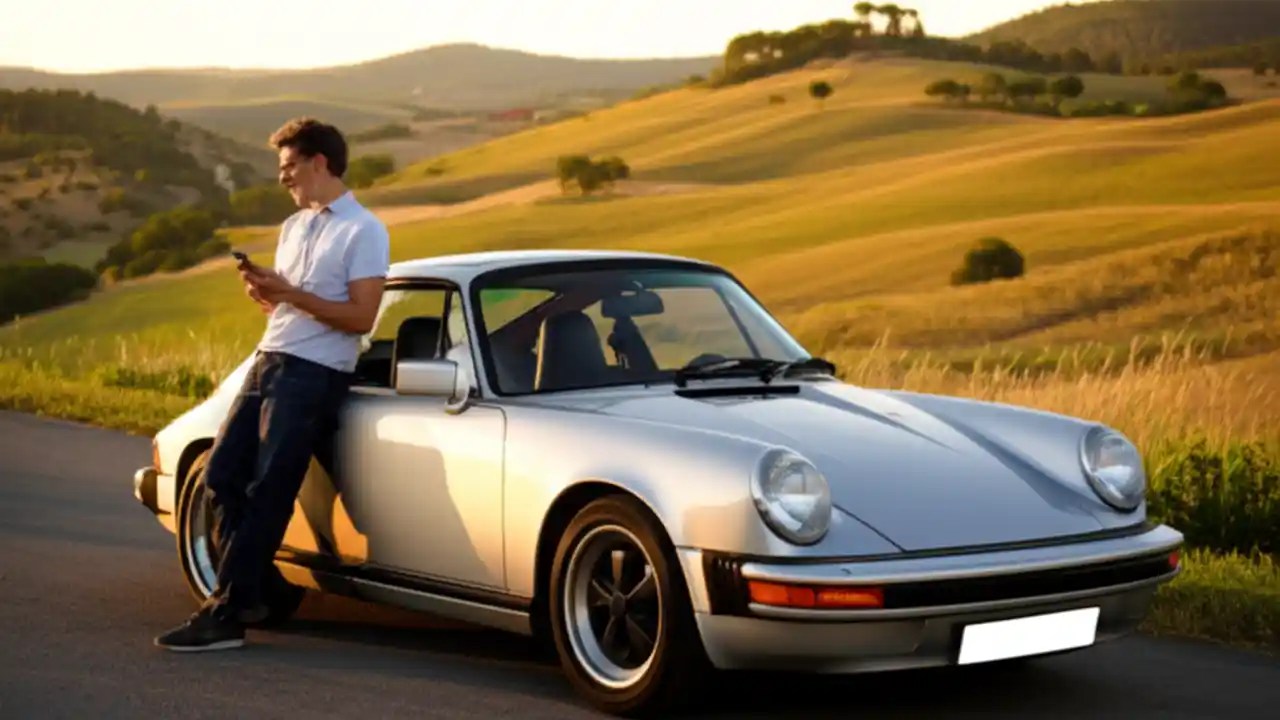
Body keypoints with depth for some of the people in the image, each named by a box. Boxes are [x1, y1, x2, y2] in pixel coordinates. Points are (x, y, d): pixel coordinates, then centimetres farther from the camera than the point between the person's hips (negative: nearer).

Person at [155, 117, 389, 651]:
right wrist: (264, 293, 2)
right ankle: (248, 589, 12)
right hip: (268, 361, 8)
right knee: (221, 475, 1)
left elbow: (362, 317, -14)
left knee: (266, 494, -10)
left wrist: (291, 294, -19)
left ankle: (228, 612, -9)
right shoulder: (293, 227, 19)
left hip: (315, 373, -8)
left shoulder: (363, 232, -7)